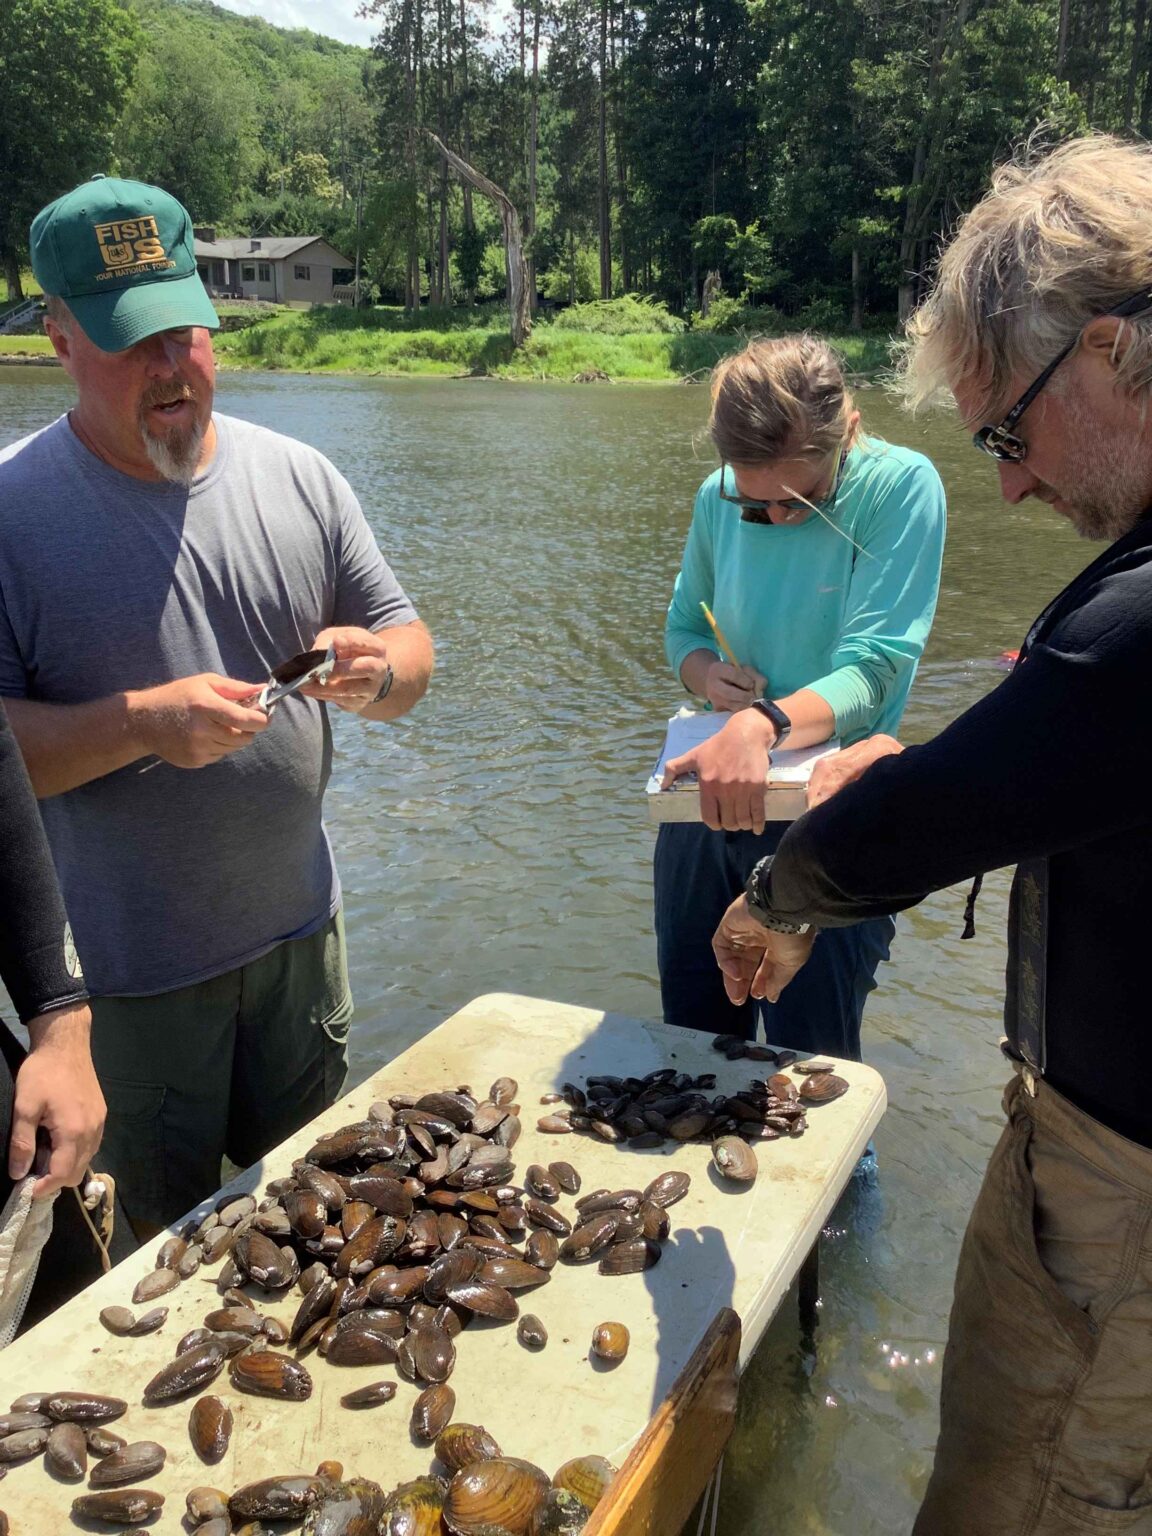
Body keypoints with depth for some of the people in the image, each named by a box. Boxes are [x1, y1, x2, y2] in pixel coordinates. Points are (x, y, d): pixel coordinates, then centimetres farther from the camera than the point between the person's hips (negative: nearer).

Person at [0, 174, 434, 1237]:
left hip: (297, 932, 4)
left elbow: (410, 645, 5)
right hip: (122, 968, -3)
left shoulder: (297, 476, 0)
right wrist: (142, 722, -28)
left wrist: (377, 672, -18)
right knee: (163, 1236, 17)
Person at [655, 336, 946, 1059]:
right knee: (692, 1042, 19)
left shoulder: (900, 485, -15)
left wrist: (762, 726, -42)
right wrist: (708, 673, -12)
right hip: (704, 805, 5)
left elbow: (871, 669, -23)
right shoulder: (718, 497, -1)